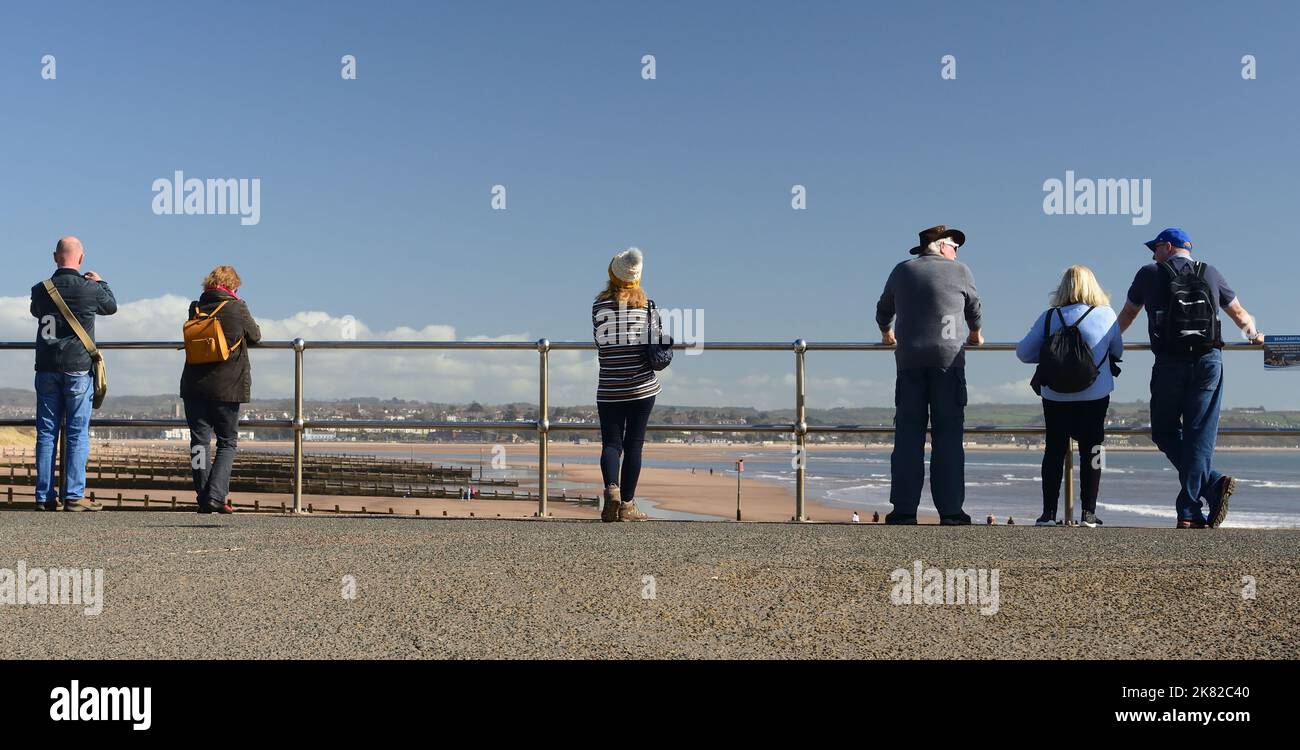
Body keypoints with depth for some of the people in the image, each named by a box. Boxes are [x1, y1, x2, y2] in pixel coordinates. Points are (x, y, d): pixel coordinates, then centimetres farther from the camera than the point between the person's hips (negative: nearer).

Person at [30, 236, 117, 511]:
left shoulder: (40, 290, 2)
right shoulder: (90, 289, -8)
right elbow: (111, 306, 12)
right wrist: (100, 282, 30)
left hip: (46, 368, 4)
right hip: (78, 368, -3)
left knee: (46, 432, 8)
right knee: (77, 432, 0)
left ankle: (44, 495, 10)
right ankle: (74, 496, -1)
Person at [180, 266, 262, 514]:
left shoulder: (195, 308, 5)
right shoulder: (237, 308, -6)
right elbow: (255, 337, 8)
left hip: (194, 386, 3)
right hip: (227, 387, -3)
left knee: (200, 441, 7)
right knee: (227, 442, 7)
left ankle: (204, 499, 6)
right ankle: (215, 496, -6)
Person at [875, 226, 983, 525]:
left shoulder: (902, 271, 12)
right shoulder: (960, 271, 5)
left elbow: (883, 309, 25)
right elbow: (974, 307, 21)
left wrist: (886, 333, 45)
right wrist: (976, 333, 41)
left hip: (909, 360, 2)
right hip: (948, 360, -2)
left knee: (908, 436, 2)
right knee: (948, 437, 0)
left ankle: (904, 510, -2)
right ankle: (950, 511, -1)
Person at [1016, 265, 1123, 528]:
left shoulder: (1049, 317, -4)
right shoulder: (1107, 315, -5)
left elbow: (1024, 352, -2)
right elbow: (1117, 352, 7)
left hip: (1055, 397, 1)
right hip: (1095, 396, -1)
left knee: (1054, 450, 8)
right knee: (1091, 451, 8)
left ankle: (1049, 512, 6)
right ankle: (1089, 513, 8)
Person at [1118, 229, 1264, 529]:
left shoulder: (1149, 274, 8)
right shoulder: (1211, 274, 13)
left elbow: (1126, 316, 21)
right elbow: (1240, 315, 23)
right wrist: (1254, 335, 41)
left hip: (1169, 365, -2)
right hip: (1209, 362, 2)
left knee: (1165, 432, 11)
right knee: (1200, 434, 2)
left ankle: (1212, 483, -6)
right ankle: (1189, 511, -4)